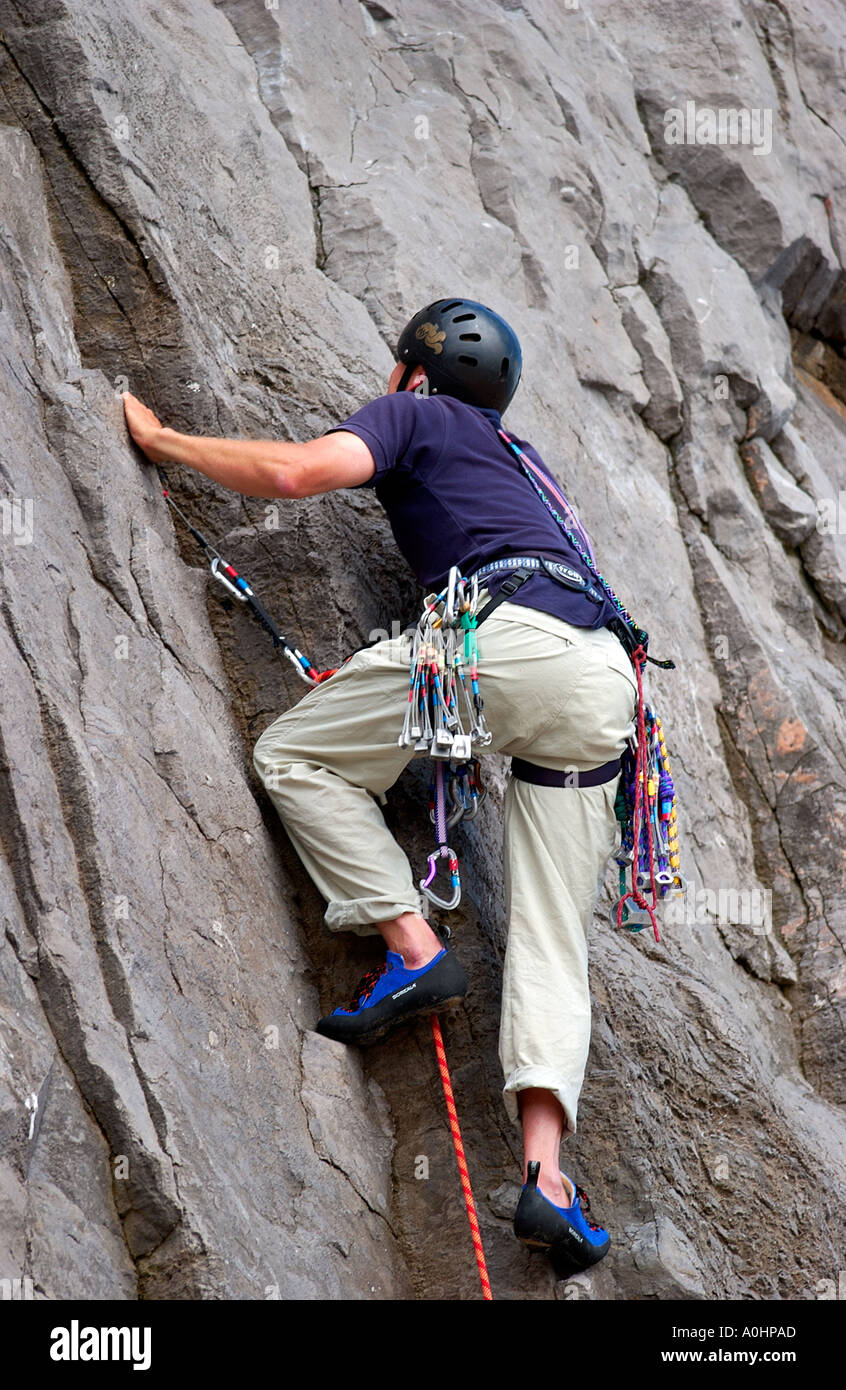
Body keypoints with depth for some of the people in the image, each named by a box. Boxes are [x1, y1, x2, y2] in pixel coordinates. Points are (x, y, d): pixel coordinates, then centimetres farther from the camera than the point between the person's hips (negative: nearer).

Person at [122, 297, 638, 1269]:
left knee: (294, 754, 9)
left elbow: (297, 470, -1)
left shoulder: (410, 413, 17)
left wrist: (160, 438, 10)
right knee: (551, 939, 3)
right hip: (605, 684, 7)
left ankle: (411, 945, -3)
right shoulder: (519, 460, 39)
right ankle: (545, 1168, -13)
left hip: (511, 632, -7)